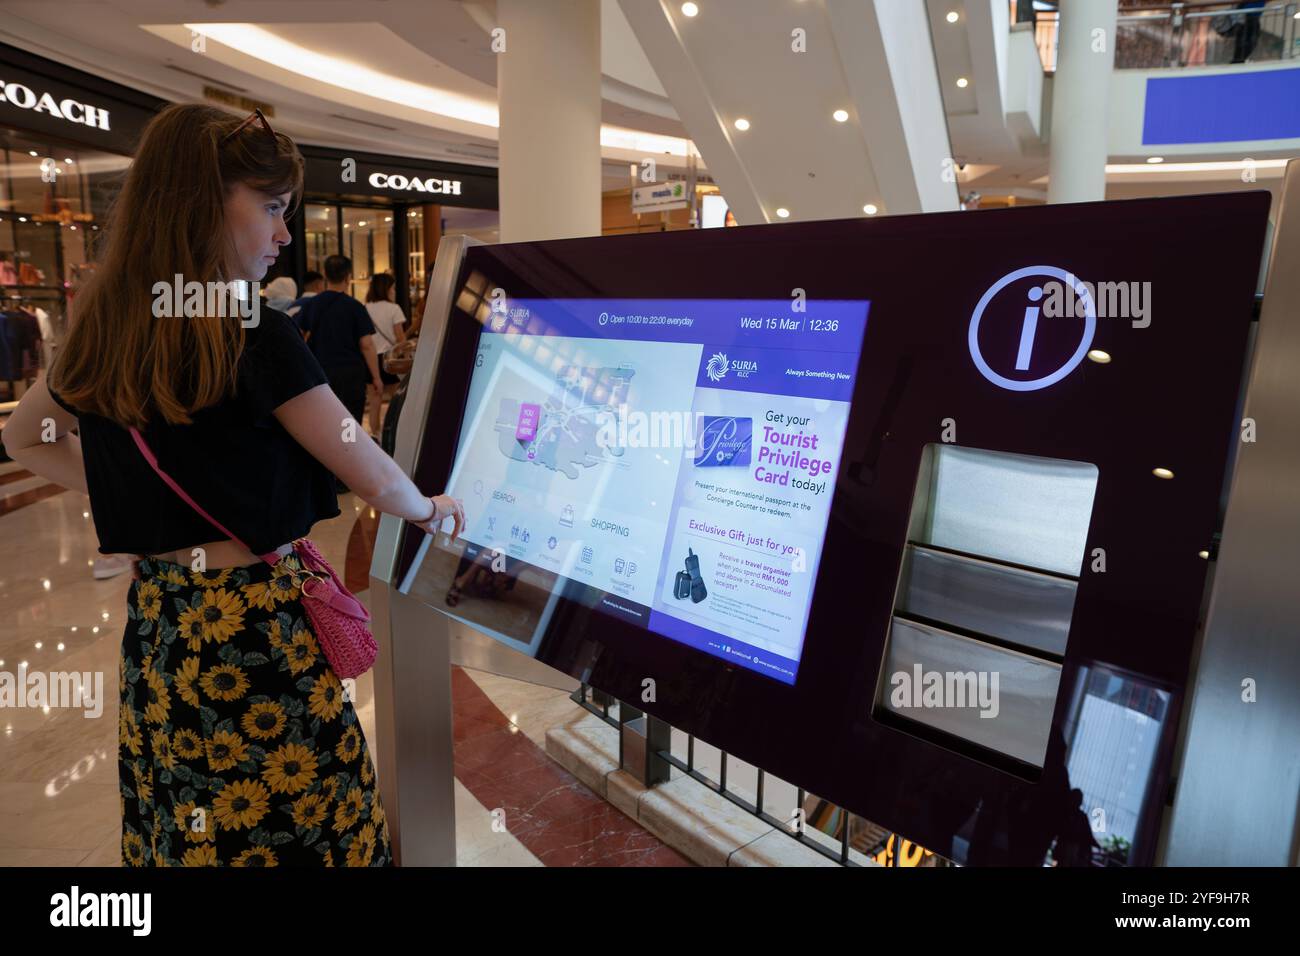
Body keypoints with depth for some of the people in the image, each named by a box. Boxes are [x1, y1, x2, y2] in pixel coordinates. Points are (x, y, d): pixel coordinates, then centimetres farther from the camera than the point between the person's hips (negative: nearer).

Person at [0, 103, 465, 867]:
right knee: (286, 827, 8)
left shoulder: (107, 329, 4)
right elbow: (375, 481, -10)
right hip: (250, 632, -7)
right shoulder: (258, 337, -17)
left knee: (185, 830, 22)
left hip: (155, 623, 7)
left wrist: (144, 503, 14)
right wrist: (429, 508, 10)